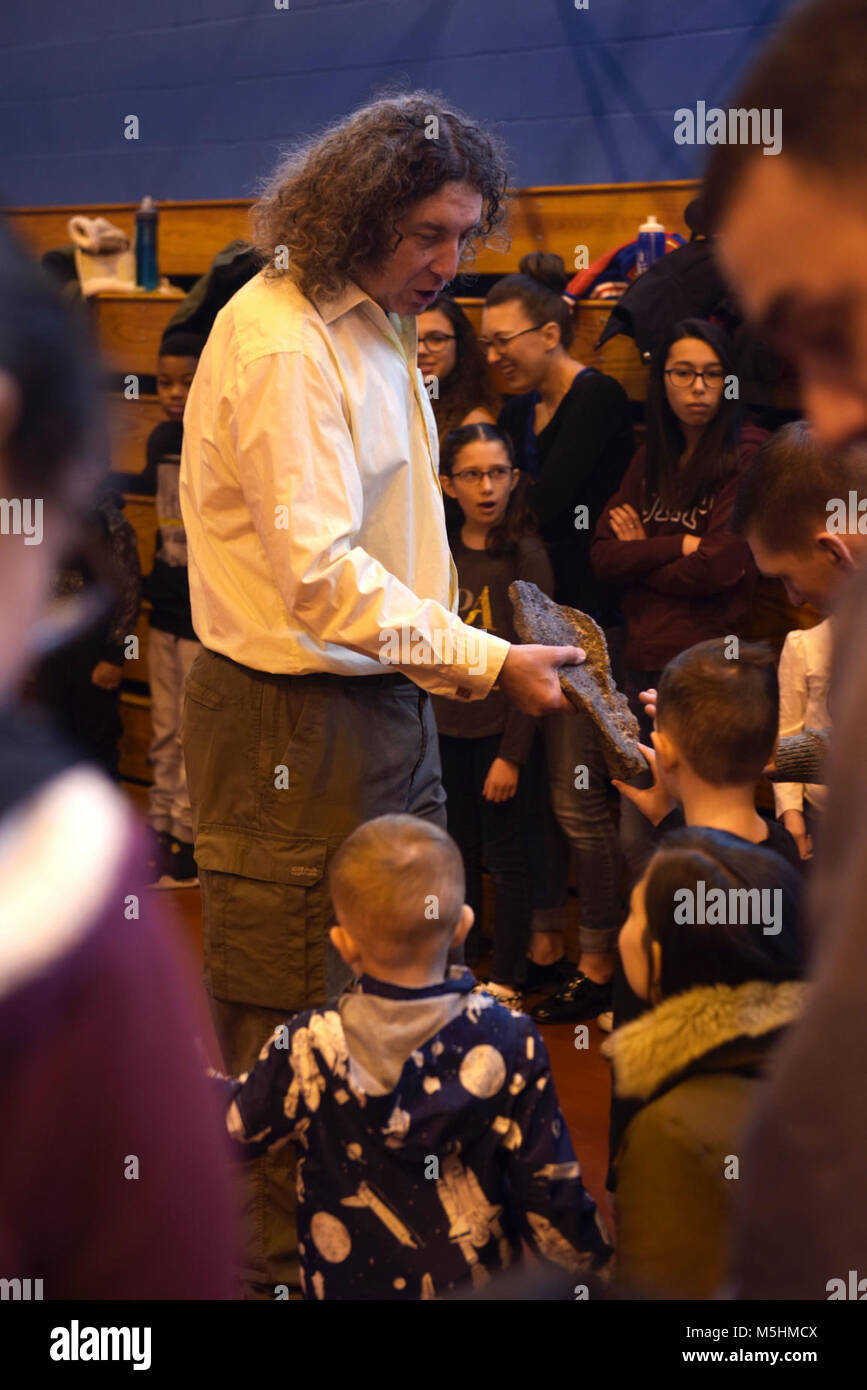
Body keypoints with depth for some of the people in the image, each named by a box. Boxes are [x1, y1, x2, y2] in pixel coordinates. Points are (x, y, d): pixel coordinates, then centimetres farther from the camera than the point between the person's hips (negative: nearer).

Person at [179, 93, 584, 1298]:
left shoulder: (378, 323, 12)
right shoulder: (278, 341, -18)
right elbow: (321, 572, -23)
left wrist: (442, 662, 11)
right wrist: (486, 661, -22)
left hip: (385, 698, 9)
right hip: (290, 722, -9)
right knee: (288, 1015, 0)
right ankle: (279, 1257, 13)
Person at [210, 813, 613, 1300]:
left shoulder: (310, 1047, -19)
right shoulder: (509, 1041, -16)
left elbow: (233, 1126, -3)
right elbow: (550, 1186, -10)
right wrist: (594, 1257, 8)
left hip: (350, 1279, -1)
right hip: (478, 1277, 1)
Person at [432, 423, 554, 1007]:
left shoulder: (526, 554, -11)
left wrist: (512, 754, -14)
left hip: (502, 731, -5)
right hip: (448, 728, 5)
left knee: (506, 860, 4)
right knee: (457, 855, 15)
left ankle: (507, 983, 16)